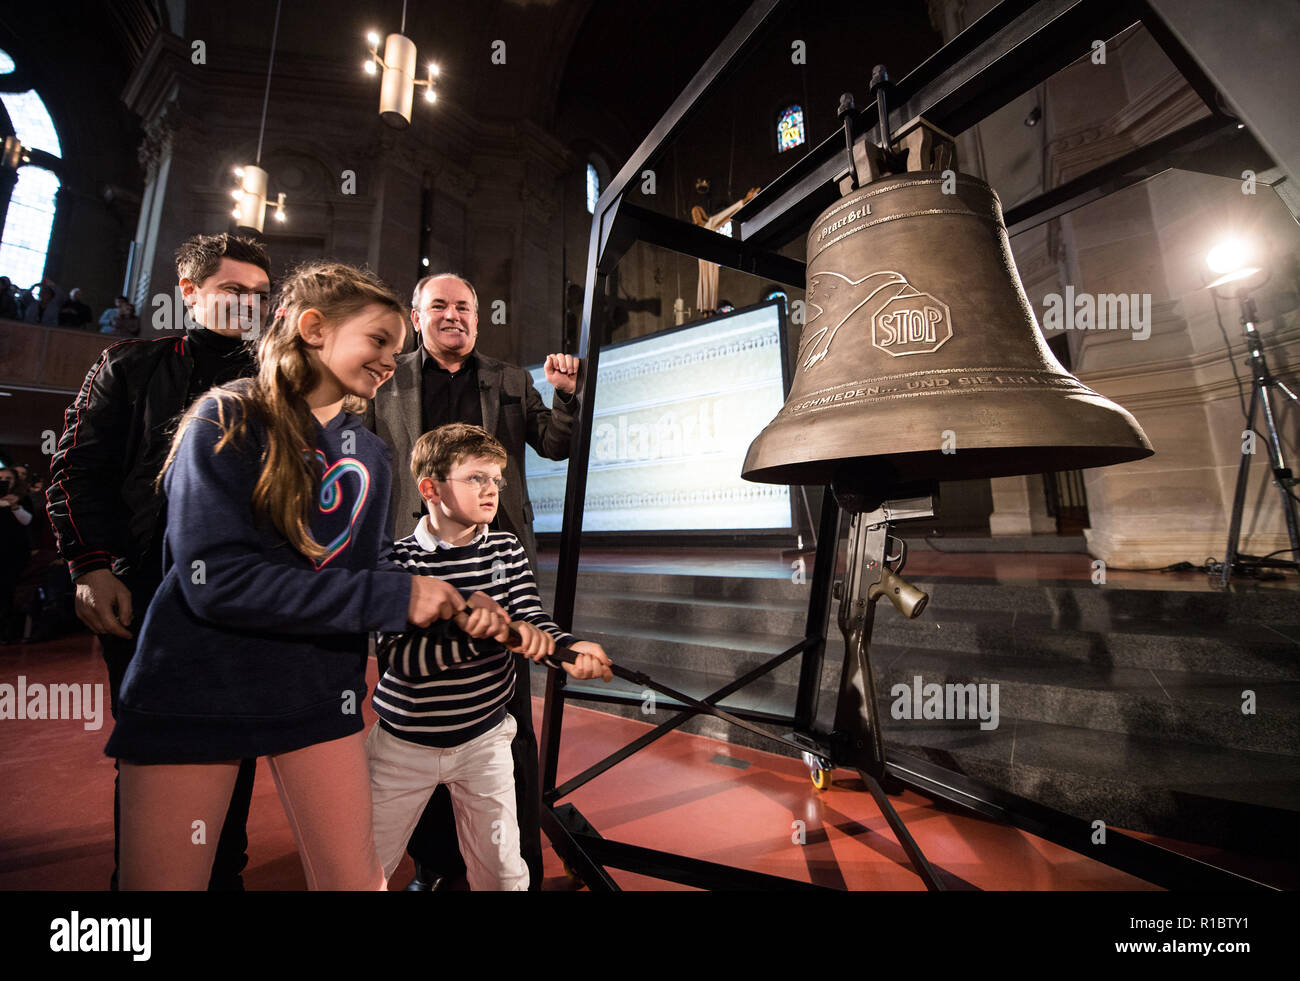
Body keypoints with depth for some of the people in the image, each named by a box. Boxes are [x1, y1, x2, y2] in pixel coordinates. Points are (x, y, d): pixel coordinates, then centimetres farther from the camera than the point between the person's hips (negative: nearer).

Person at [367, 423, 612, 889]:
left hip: (484, 738, 3)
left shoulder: (507, 549, -3)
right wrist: (487, 633, -39)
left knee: (503, 872, 12)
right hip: (405, 743, -2)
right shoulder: (399, 559, -16)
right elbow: (402, 658, -26)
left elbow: (532, 618, -9)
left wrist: (569, 646, -30)